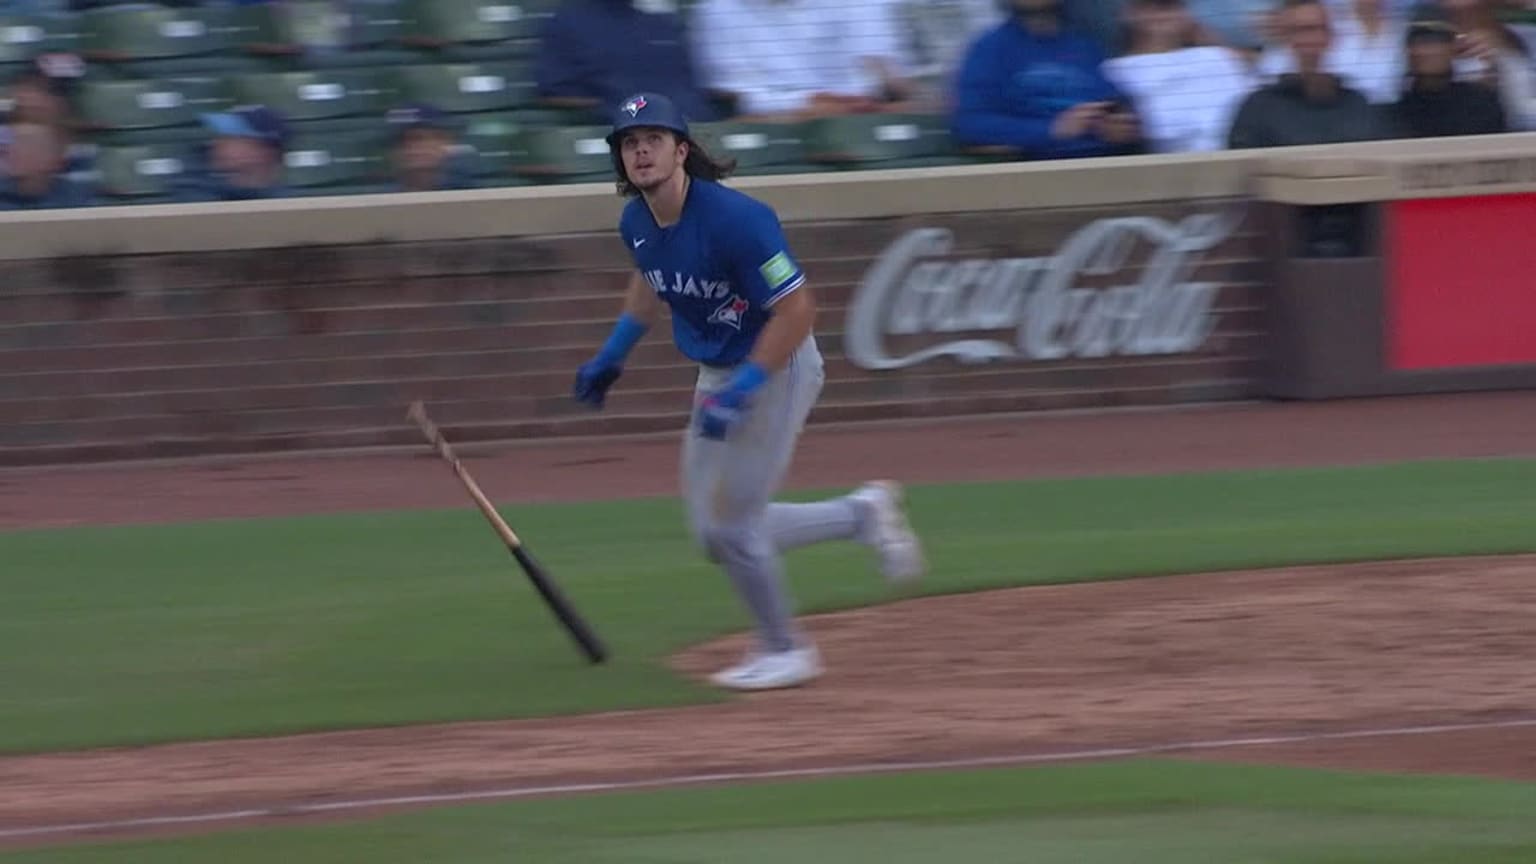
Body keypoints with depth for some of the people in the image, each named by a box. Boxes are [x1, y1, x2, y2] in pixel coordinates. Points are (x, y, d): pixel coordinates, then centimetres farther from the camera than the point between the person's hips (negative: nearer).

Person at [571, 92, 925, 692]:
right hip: (717, 372, 8)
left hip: (777, 368, -8)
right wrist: (612, 356, 16)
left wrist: (740, 393, -29)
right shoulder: (637, 223, -4)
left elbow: (797, 310, -27)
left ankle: (785, 651, 18)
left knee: (732, 524, -5)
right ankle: (861, 514, 27)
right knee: (716, 535, 10)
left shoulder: (733, 219, -28)